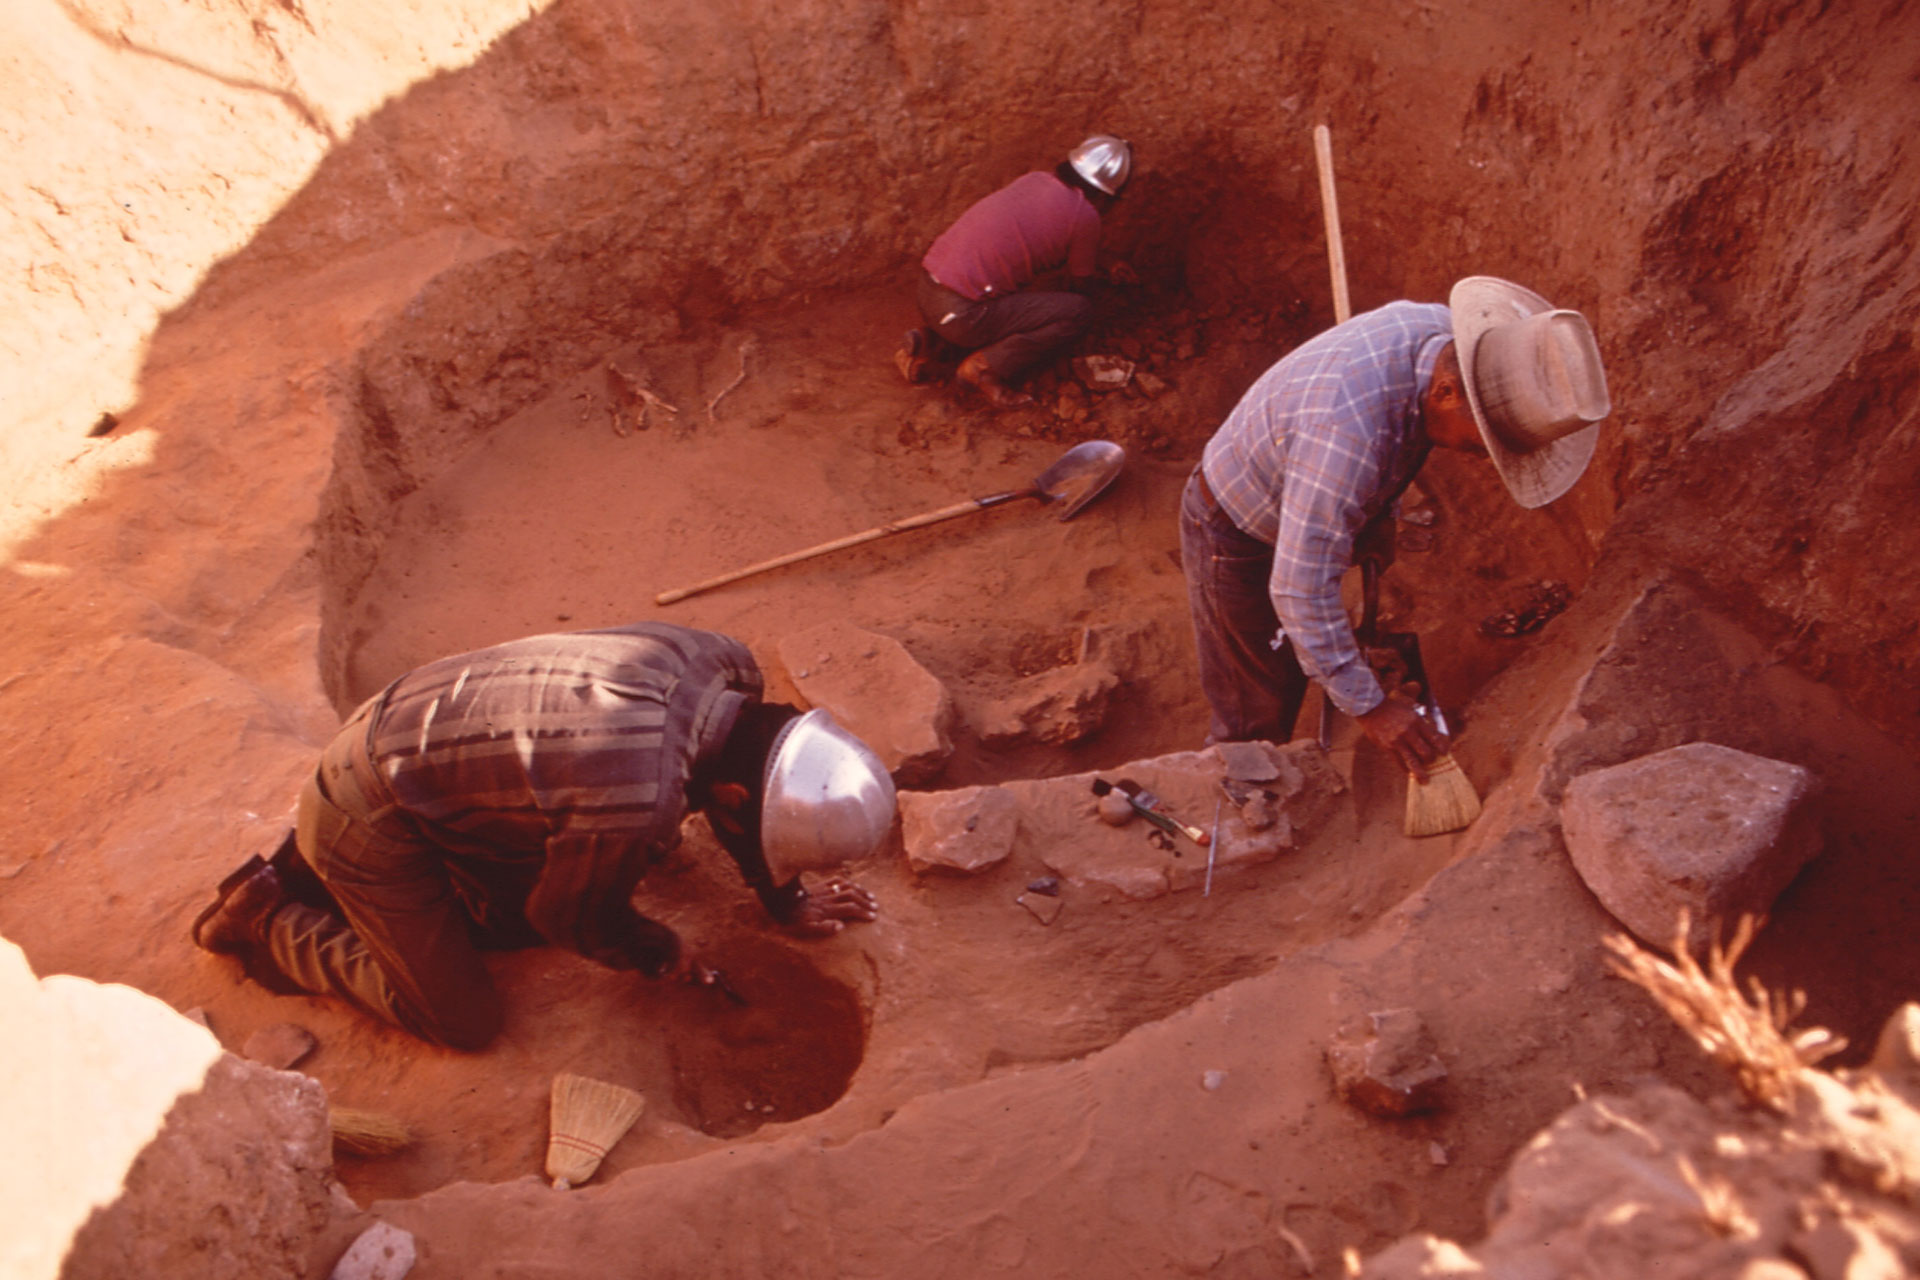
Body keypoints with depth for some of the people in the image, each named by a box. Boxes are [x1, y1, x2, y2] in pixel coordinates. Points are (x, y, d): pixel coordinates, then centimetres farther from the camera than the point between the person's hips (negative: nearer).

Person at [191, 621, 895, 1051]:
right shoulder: (637, 802, -37)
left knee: (524, 922, 19)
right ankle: (267, 919, 15)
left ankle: (320, 861, 27)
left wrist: (788, 904, 13)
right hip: (371, 819, -8)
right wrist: (660, 956, 3)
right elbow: (577, 917, -15)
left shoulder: (724, 666, -15)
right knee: (463, 1021, 2)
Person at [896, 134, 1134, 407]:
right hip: (962, 313, -8)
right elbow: (1081, 282, 10)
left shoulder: (1035, 179, 16)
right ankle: (985, 368, -7)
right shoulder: (1085, 216, -6)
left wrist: (1107, 273, 44)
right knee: (1078, 311, -6)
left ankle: (931, 344, 16)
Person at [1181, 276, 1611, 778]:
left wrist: (1380, 514, 13)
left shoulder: (1440, 331, -17)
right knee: (1255, 718, 4)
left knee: (1290, 679, 24)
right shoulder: (1348, 431, -43)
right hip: (1234, 541, -8)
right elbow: (1301, 589, -37)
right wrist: (1369, 705, -30)